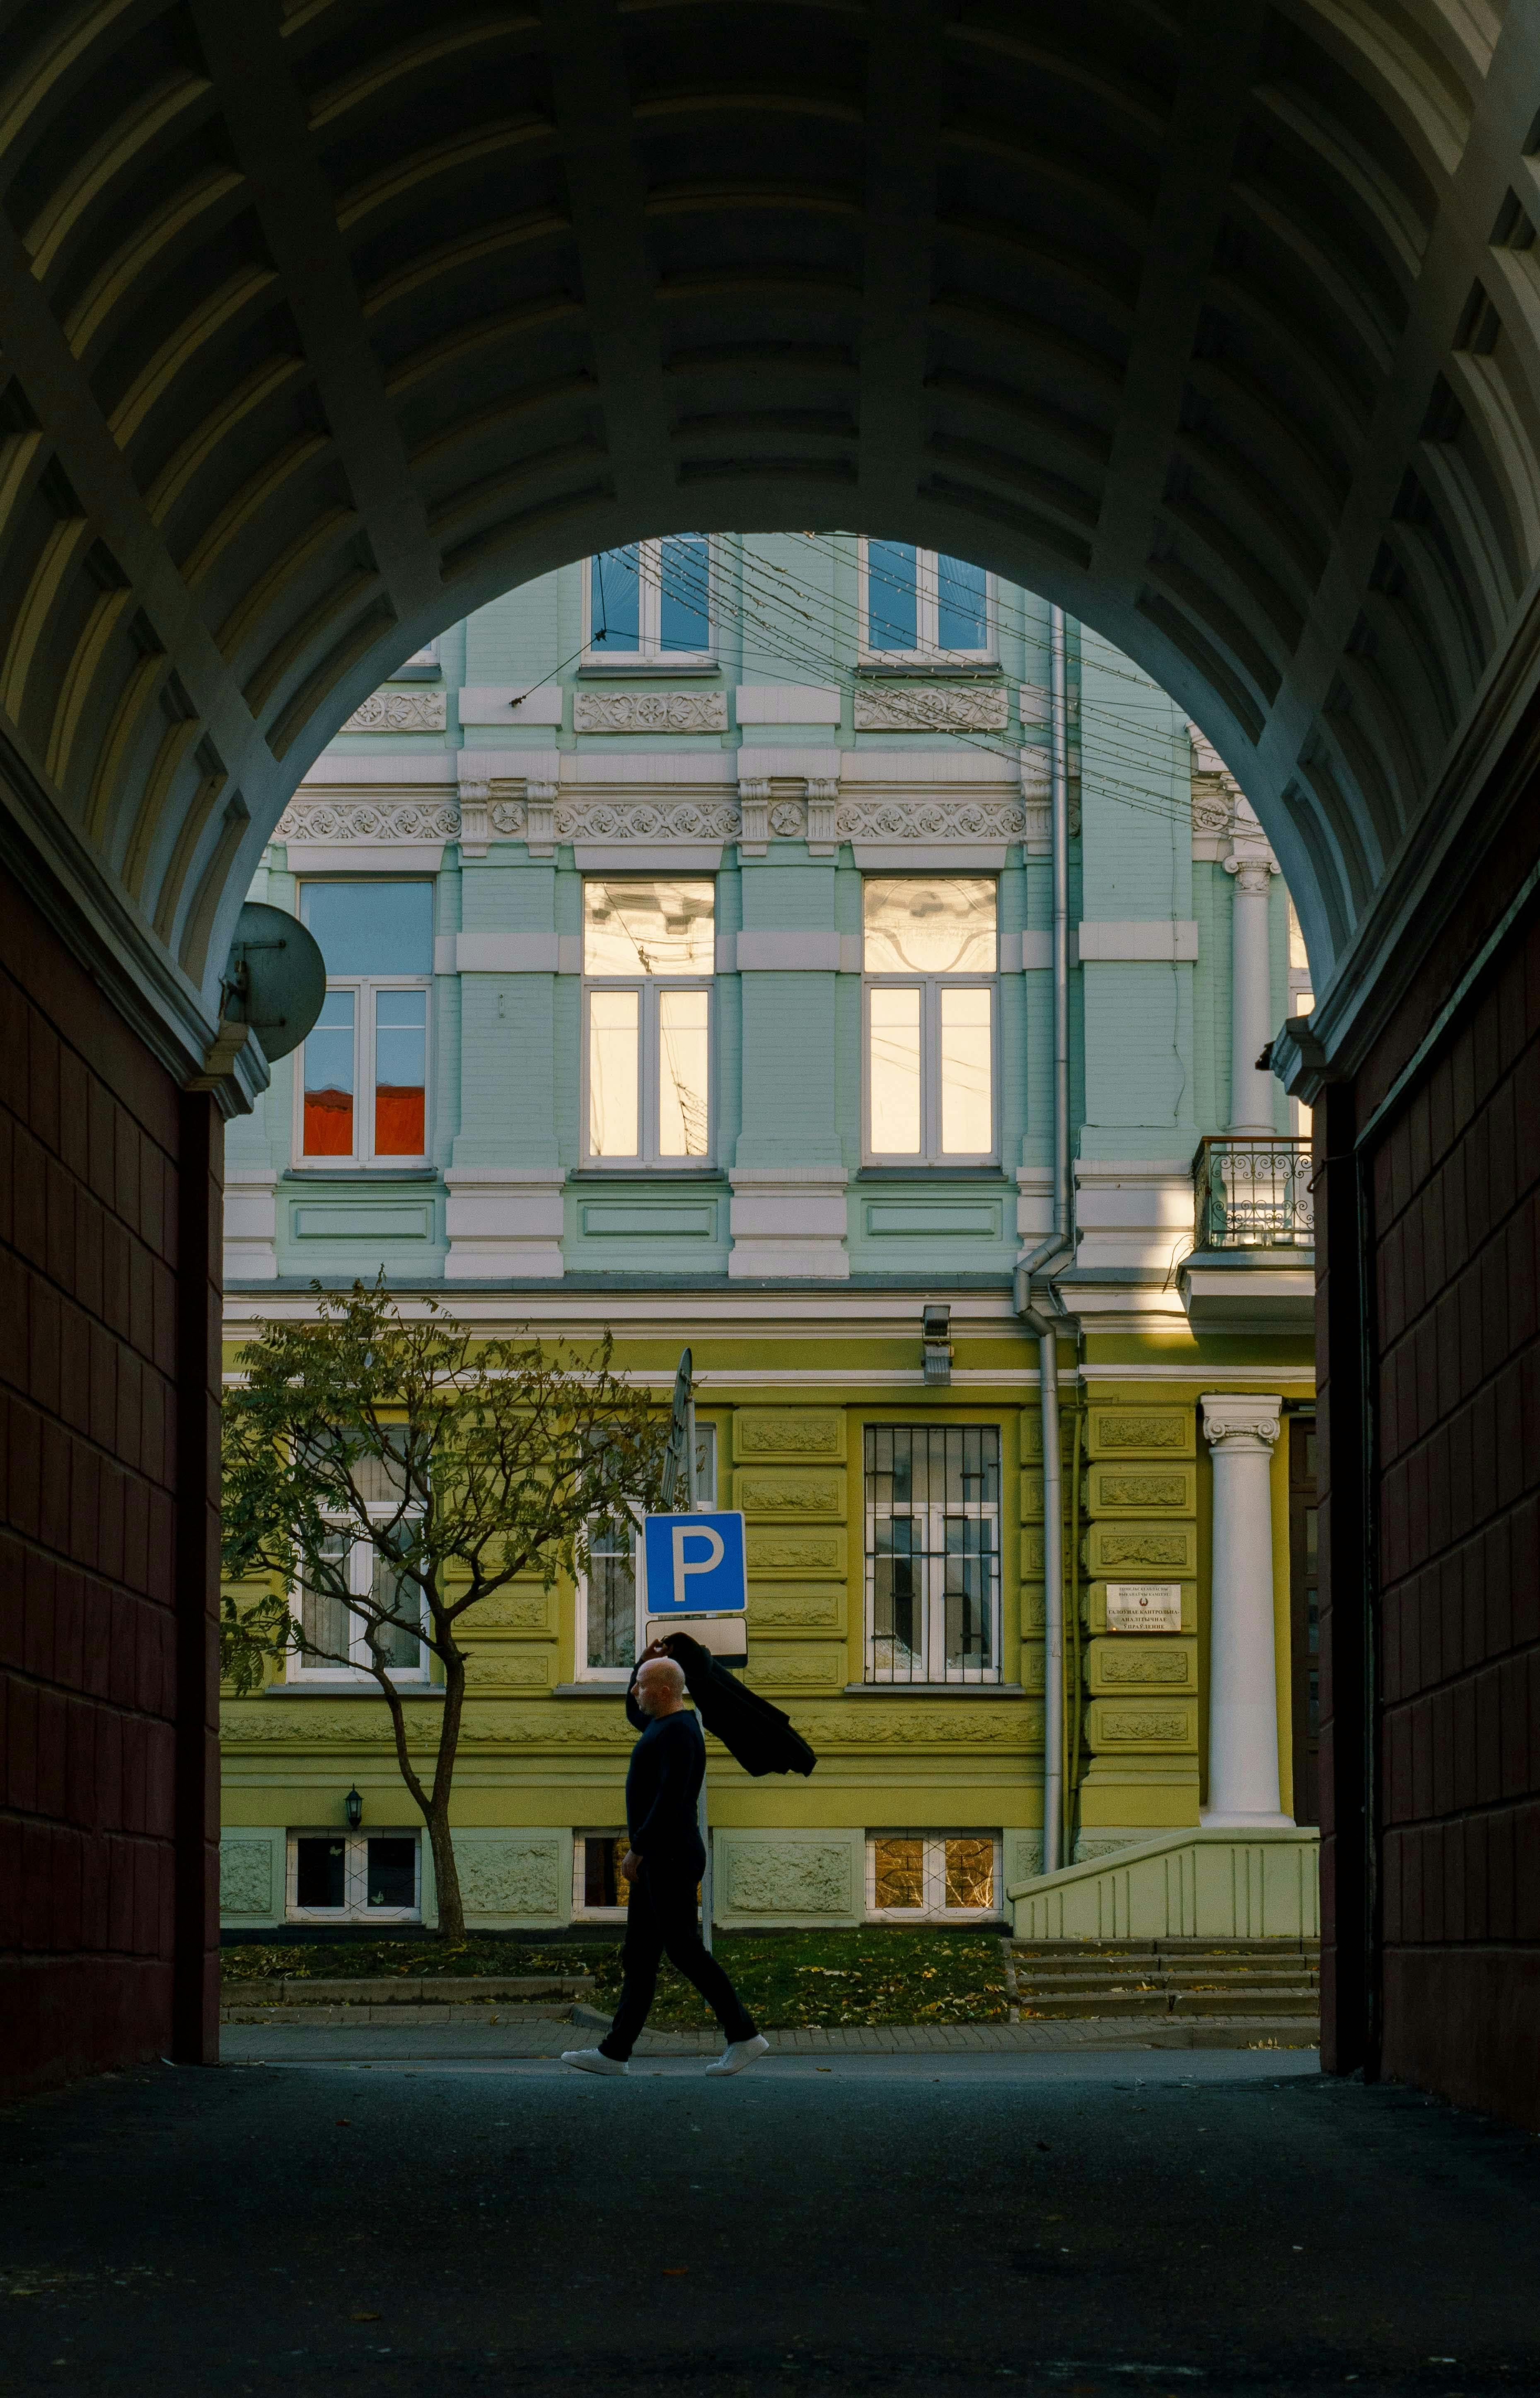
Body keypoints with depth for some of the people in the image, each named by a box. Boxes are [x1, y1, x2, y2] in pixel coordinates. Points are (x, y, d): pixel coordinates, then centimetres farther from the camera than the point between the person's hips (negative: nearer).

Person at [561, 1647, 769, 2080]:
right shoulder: (667, 1723, 15)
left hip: (671, 1859, -11)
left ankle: (743, 2035, -2)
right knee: (639, 1957, 7)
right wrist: (646, 1664, 22)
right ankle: (614, 2052, 7)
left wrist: (637, 1849, -22)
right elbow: (634, 1714, 38)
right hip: (658, 1861, 11)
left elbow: (670, 1799, -25)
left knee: (683, 1949, -7)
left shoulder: (678, 1732, -17)